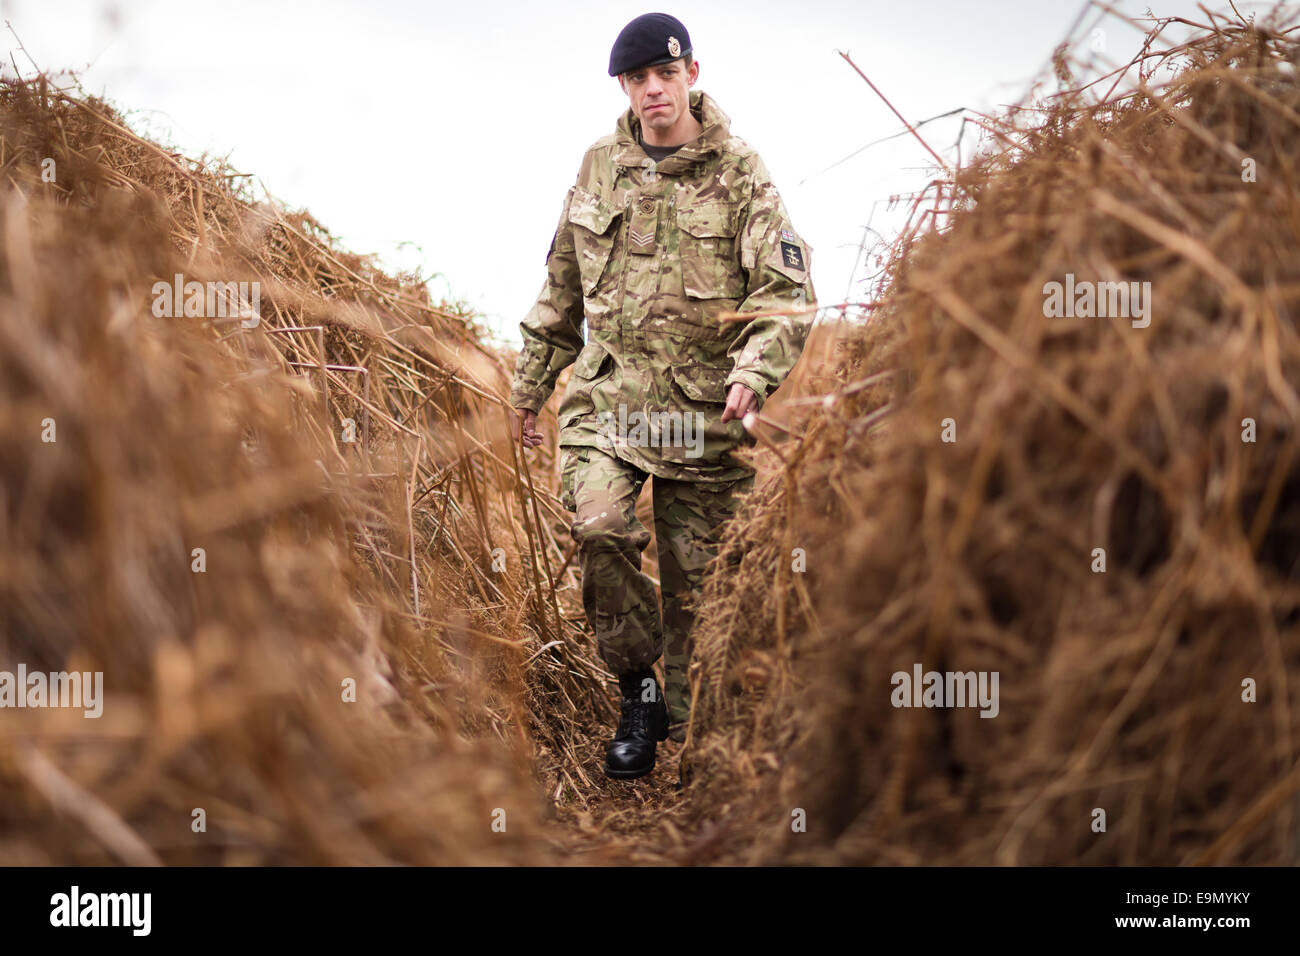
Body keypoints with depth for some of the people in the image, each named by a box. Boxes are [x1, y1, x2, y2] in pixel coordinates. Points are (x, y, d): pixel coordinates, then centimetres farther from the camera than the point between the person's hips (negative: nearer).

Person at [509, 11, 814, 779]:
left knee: (695, 574, 4)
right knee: (599, 526, -22)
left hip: (704, 404, -2)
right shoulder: (600, 168, 10)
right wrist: (531, 382, 23)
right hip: (608, 391, 2)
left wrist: (753, 373, -24)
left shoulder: (738, 171, -1)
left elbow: (787, 290, -7)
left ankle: (689, 735, 22)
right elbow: (562, 288, 20)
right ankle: (637, 690, -2)